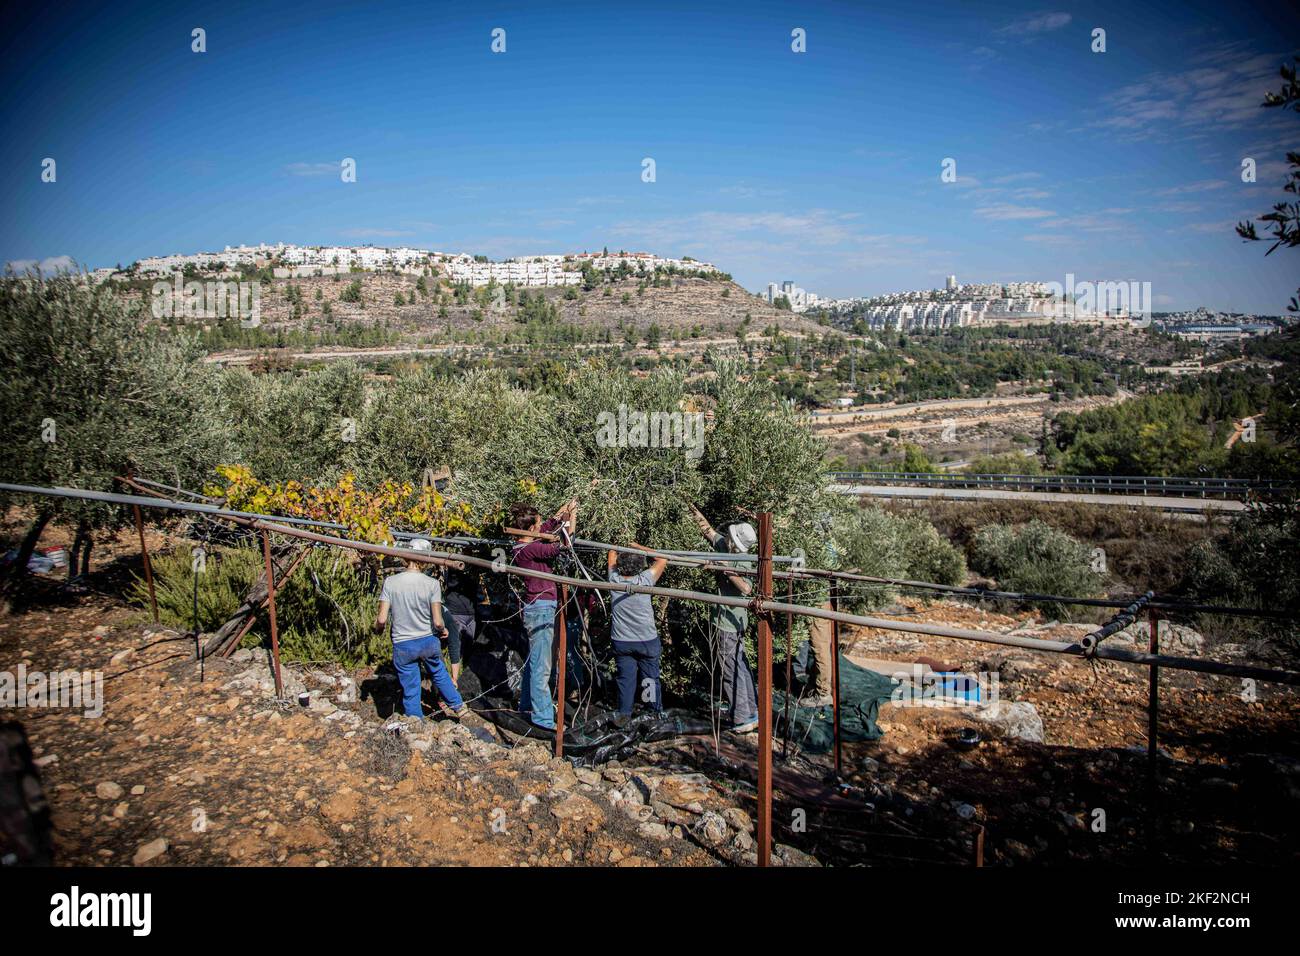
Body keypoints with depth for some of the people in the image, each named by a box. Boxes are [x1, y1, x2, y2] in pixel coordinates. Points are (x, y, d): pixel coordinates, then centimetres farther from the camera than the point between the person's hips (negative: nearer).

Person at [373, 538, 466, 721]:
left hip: (403, 645, -1)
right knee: (439, 674, 28)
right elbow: (437, 622, -14)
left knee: (410, 691, 12)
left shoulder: (390, 582, -13)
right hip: (429, 641, 1)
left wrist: (377, 630, 10)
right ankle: (459, 706, 42)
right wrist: (443, 630, 9)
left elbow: (382, 619, -13)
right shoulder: (432, 584, -14)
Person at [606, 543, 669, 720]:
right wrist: (638, 546, 1)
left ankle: (624, 715, 11)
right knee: (651, 678, 9)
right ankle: (656, 713, 18)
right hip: (647, 640, -2)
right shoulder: (645, 580, -16)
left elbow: (612, 553, 10)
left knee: (625, 678, 9)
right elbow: (663, 559, -2)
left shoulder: (614, 579, -9)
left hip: (621, 641, 2)